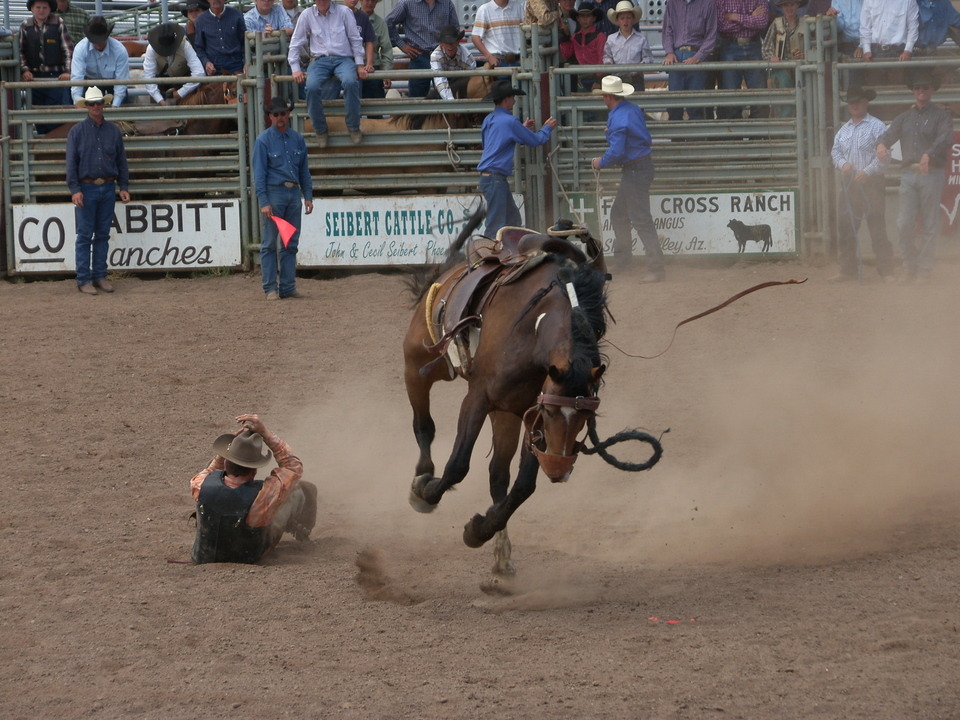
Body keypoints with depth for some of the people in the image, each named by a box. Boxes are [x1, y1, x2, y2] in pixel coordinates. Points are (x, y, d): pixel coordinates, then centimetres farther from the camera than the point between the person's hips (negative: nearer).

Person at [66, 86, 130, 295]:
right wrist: (75, 190, -13)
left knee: (103, 235, 8)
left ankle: (100, 276, 16)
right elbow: (71, 163, -4)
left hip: (108, 189, 3)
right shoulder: (77, 131, -2)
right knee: (85, 236, -1)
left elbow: (121, 161, 12)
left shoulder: (113, 131, 7)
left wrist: (124, 187, 6)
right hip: (86, 188, -3)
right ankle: (83, 280, 2)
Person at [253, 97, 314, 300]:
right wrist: (263, 202, -14)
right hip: (273, 193, -5)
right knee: (270, 243, -2)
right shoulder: (264, 140, -5)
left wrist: (308, 196, 9)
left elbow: (304, 170, 15)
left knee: (291, 243, 7)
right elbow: (259, 173, -7)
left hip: (294, 193, 5)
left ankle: (288, 286, 12)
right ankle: (270, 288, 1)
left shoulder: (297, 139, 9)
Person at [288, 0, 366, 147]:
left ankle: (354, 128, -20)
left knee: (350, 82, -35)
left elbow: (355, 40, 8)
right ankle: (320, 130, -13)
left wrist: (360, 65, 1)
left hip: (343, 59, -1)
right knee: (312, 87, -31)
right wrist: (295, 69, 3)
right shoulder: (307, 15, 7)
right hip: (319, 60, 1)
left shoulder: (344, 12, 4)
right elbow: (295, 44, 11)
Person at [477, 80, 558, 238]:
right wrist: (547, 128, 15)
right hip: (496, 178, -10)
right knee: (496, 225, -9)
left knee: (512, 219, 14)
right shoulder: (509, 121, -14)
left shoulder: (488, 120, 13)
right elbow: (534, 141, -4)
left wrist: (522, 129, 29)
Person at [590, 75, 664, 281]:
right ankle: (622, 257, 34)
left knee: (641, 221, -9)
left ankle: (656, 269, -11)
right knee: (618, 214, 23)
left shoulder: (618, 119, -22)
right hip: (644, 162, 10)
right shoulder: (634, 109, 8)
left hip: (635, 170, -10)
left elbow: (616, 152, -25)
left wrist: (601, 162, -6)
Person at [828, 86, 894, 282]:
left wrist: (867, 172, -19)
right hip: (848, 184, 6)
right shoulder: (844, 129, 17)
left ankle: (886, 271, -5)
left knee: (877, 228, -7)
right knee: (845, 229, 5)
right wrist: (842, 164, -6)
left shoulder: (876, 126, -2)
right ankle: (848, 270, 13)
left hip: (870, 183, -6)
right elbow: (835, 151, 15)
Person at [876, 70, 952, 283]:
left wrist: (929, 155, -33)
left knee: (929, 225, -2)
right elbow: (890, 133, 2)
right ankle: (910, 269, 8)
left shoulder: (941, 115, 3)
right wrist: (882, 144, -23)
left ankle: (925, 270, 4)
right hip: (909, 174, 4)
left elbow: (945, 139, -14)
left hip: (931, 174, -4)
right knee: (904, 224, -1)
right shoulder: (904, 117, 17)